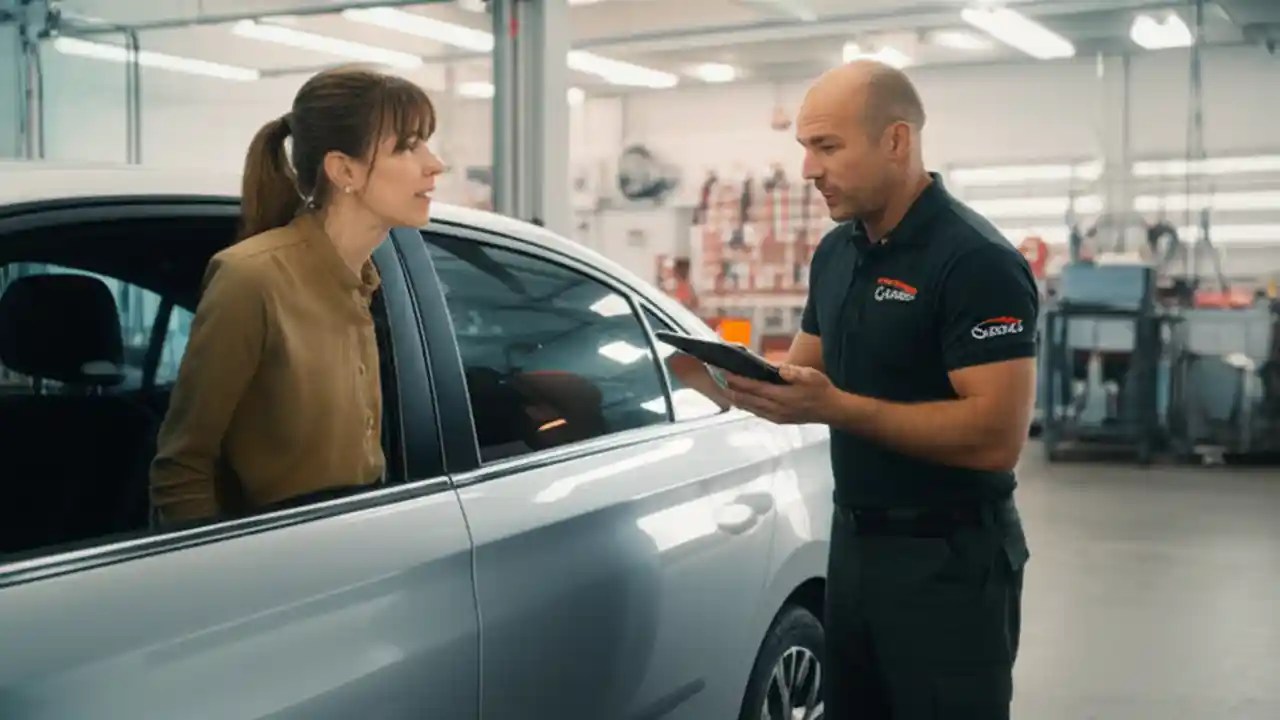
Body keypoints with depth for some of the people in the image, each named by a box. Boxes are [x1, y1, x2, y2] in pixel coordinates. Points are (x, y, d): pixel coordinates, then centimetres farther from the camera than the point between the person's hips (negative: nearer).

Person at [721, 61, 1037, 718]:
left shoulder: (975, 261, -18)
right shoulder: (835, 251, 8)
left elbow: (997, 436, -25)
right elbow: (807, 370, 16)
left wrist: (835, 408, -29)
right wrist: (749, 379, -7)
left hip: (950, 560, -8)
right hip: (853, 541, 8)